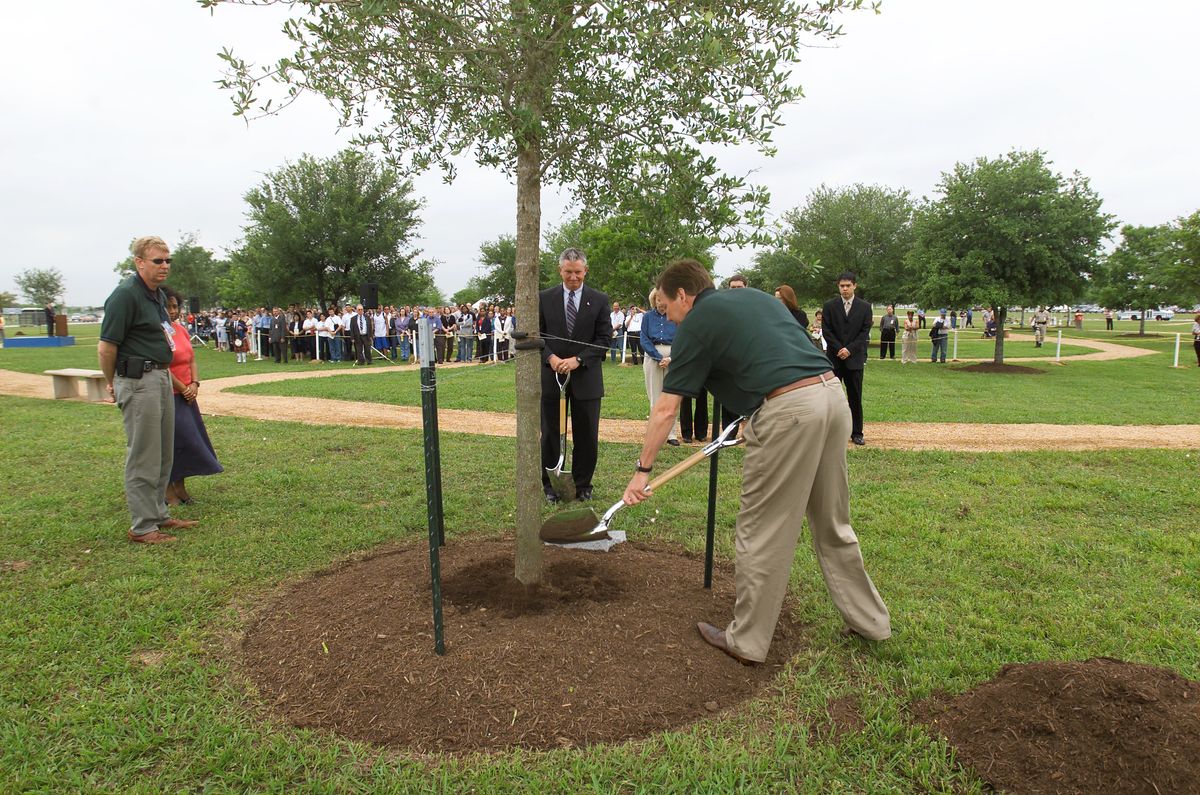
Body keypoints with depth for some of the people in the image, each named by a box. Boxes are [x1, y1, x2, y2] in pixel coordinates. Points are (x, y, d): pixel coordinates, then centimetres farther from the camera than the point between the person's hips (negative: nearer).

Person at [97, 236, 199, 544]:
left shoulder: (158, 295, 14)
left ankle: (158, 514, 28)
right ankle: (142, 527, 7)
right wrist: (112, 384, -1)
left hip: (161, 378, 9)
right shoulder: (125, 295, -15)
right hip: (138, 381, -9)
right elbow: (106, 347, -14)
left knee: (163, 454, 16)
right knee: (143, 457, -2)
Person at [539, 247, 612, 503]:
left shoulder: (599, 300, 2)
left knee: (587, 435, 5)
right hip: (551, 375, 1)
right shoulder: (544, 298, 4)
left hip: (586, 376, 0)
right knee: (550, 434, 8)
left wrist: (578, 360, -15)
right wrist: (550, 357, -14)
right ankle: (550, 484, 21)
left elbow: (604, 338, -3)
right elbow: (537, 334, 4)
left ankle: (582, 485, 20)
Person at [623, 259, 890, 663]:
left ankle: (747, 641, 17)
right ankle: (869, 619, 34)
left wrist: (642, 470, 10)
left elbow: (665, 409, 3)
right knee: (833, 525, 21)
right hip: (833, 395, 8)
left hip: (788, 410, -8)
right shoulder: (756, 296, 24)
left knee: (761, 533, 5)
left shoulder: (696, 324, 3)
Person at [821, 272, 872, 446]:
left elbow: (865, 332, 0)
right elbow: (826, 331, -1)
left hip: (854, 358, 0)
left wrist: (849, 349, -11)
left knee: (855, 397, 4)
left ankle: (856, 433, 11)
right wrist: (839, 349, -12)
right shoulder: (829, 306, 3)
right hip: (834, 357, 0)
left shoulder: (865, 307, 5)